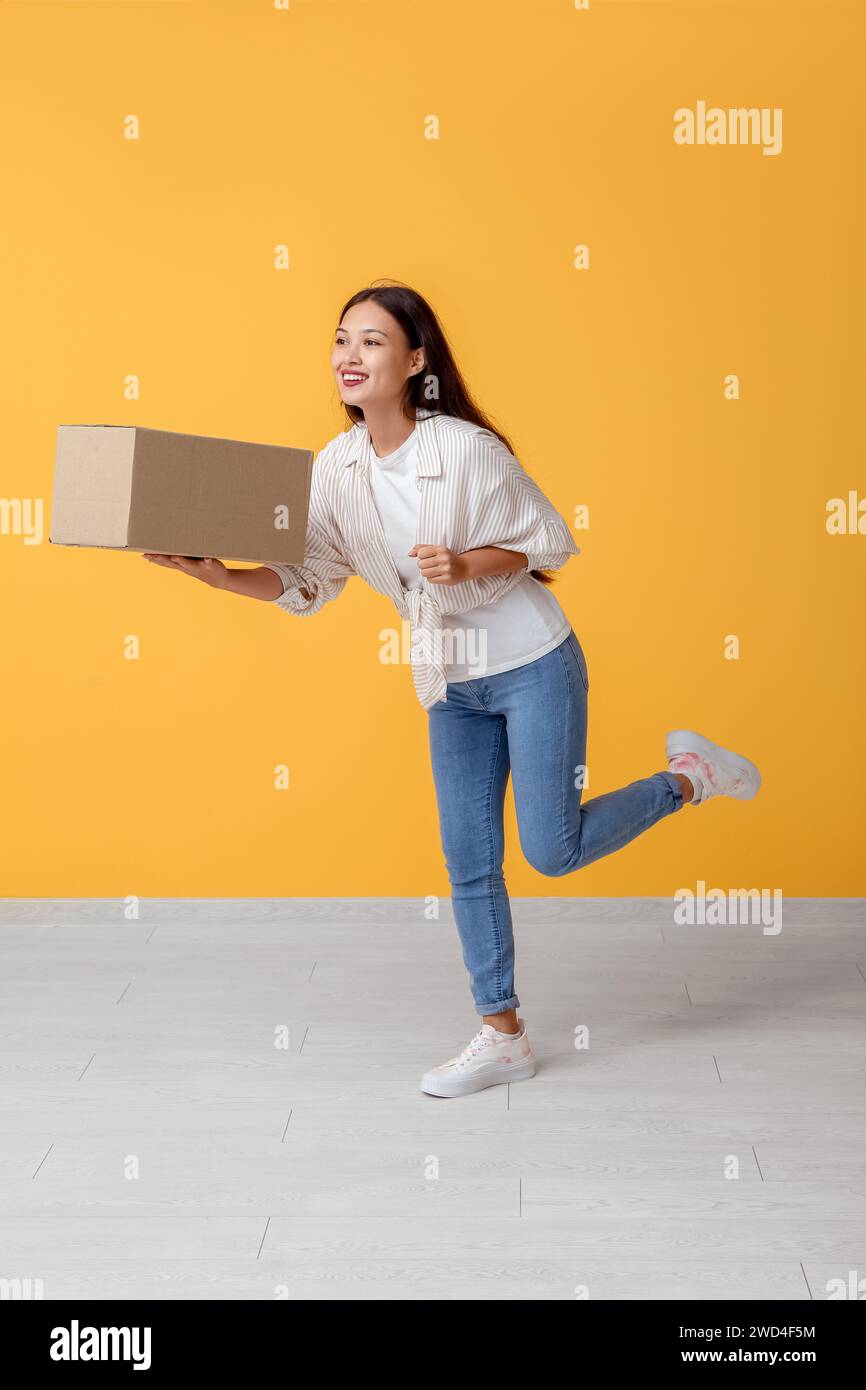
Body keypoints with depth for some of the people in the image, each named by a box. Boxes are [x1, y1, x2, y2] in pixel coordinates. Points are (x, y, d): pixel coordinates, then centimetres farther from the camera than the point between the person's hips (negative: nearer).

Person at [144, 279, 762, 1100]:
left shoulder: (469, 449, -20)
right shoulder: (337, 468, -3)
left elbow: (551, 541, -11)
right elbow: (310, 582, -1)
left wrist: (465, 564, -27)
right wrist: (224, 577, -16)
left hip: (532, 666, -5)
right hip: (449, 684, 5)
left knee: (550, 850, -5)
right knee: (469, 862, 6)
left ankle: (686, 778, 20)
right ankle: (502, 1037, 19)